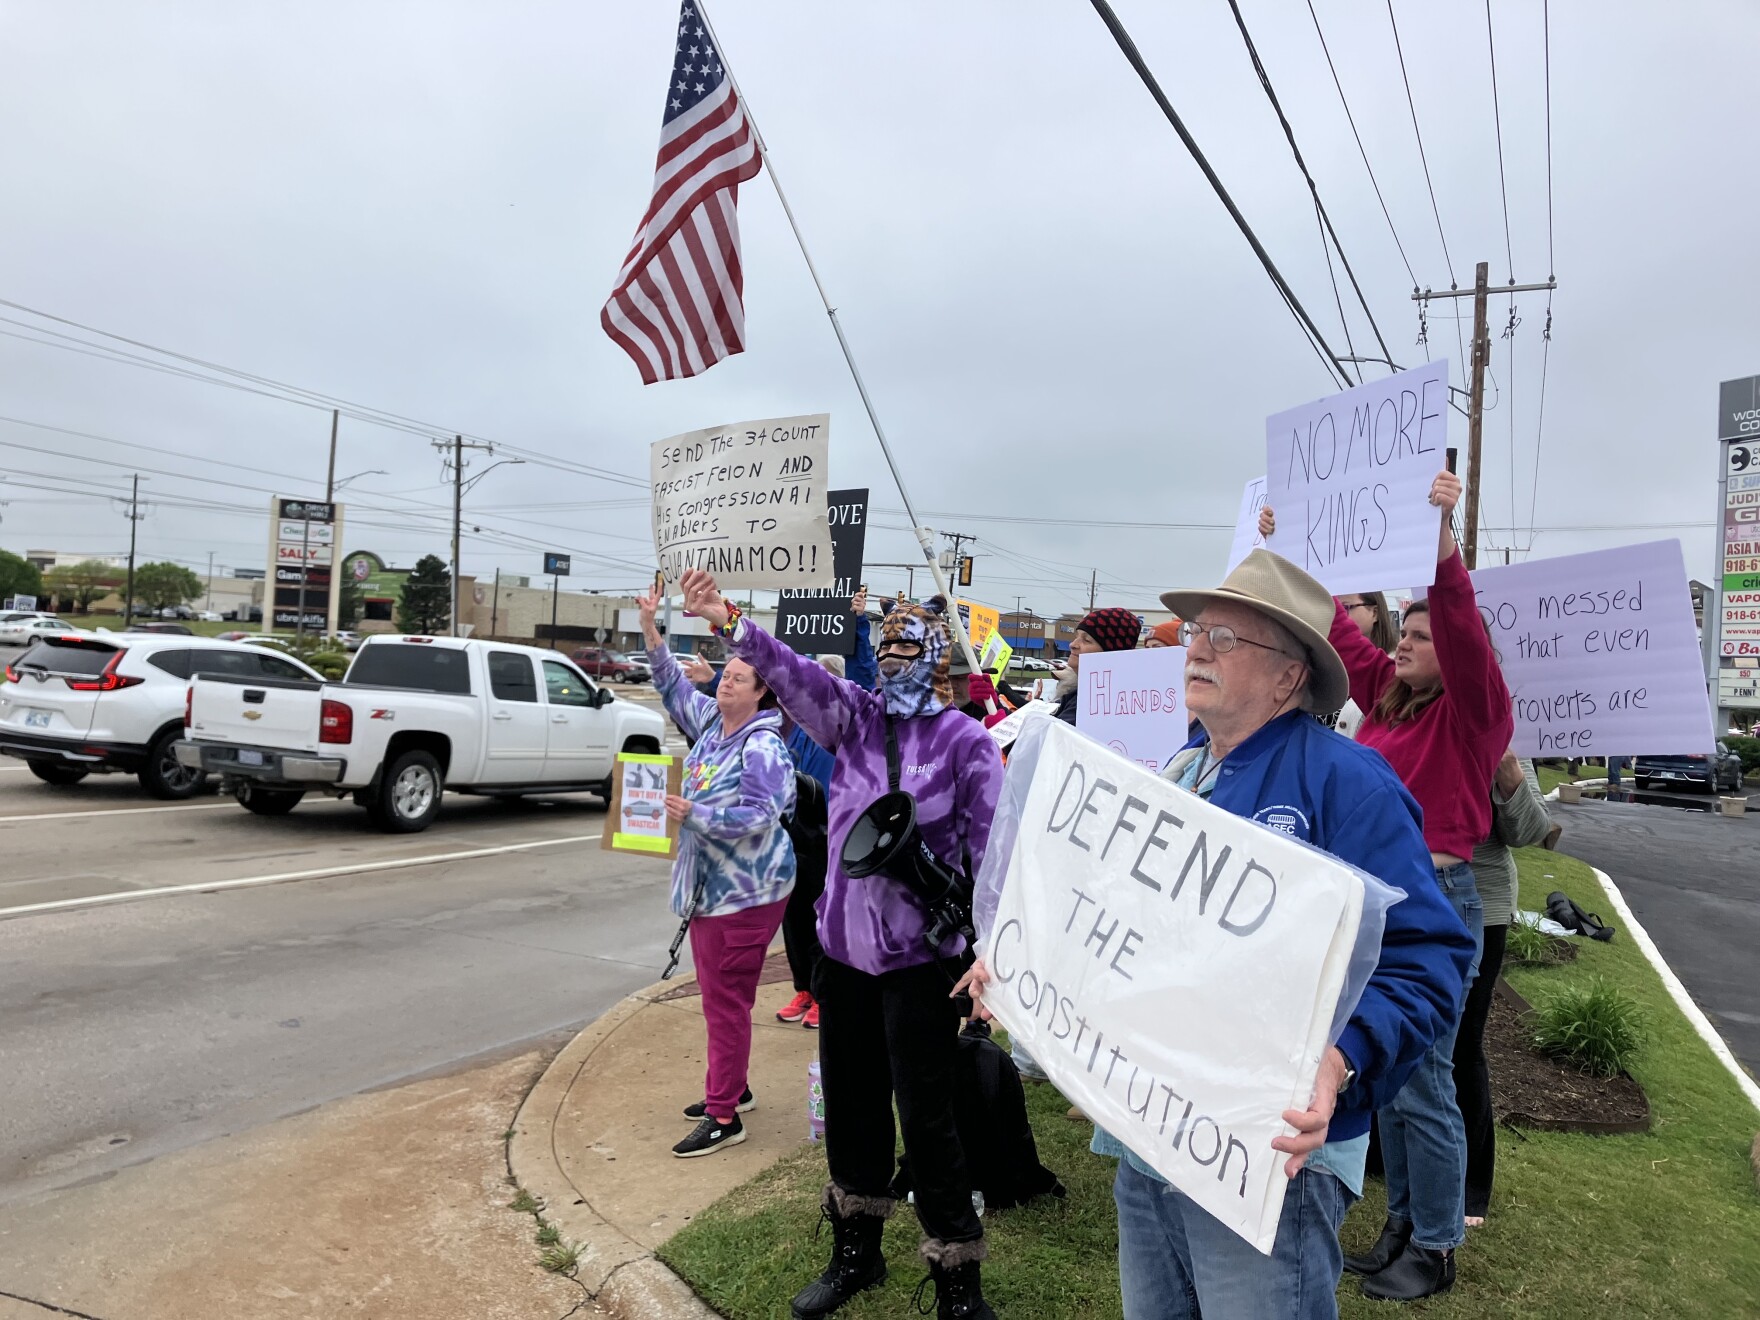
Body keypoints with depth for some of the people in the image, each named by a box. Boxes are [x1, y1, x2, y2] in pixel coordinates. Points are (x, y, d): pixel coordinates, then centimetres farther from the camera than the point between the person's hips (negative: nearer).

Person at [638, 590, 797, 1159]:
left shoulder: (762, 747, -18)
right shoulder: (711, 721, 7)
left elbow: (760, 815, -24)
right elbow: (674, 684, 17)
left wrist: (694, 814, -23)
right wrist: (651, 630, 8)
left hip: (744, 892, -9)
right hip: (709, 884, 9)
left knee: (726, 1000, -4)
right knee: (715, 994, 19)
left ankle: (725, 1117, 6)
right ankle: (732, 1088, 35)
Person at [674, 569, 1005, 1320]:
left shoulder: (966, 741, -9)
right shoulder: (856, 717, 3)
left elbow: (990, 851, -9)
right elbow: (796, 677, -13)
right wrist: (729, 623, -28)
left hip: (920, 957, -5)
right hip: (844, 948, 5)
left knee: (926, 1121, 3)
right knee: (850, 1107, 18)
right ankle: (856, 1252, 39)